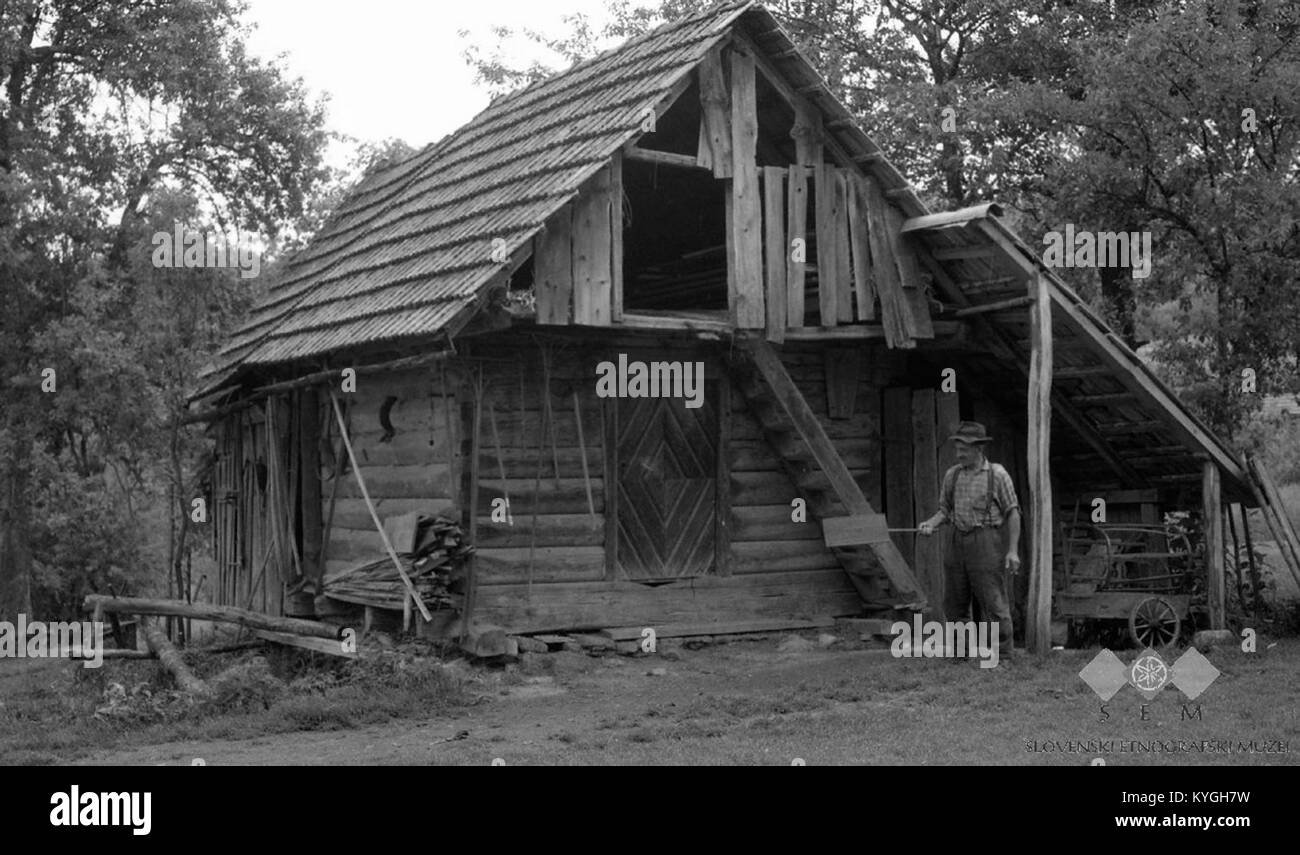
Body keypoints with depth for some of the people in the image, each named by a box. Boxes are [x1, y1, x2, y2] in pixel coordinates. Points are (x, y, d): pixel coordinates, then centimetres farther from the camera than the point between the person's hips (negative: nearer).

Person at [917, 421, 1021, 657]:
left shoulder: (997, 474, -5)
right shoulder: (952, 475, 9)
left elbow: (1013, 513, -4)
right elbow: (945, 510, 15)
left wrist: (1013, 550, -11)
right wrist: (931, 524, -7)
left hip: (987, 543, -5)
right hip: (958, 543, 6)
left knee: (993, 603, -5)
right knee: (954, 603, 8)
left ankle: (1002, 655, 3)